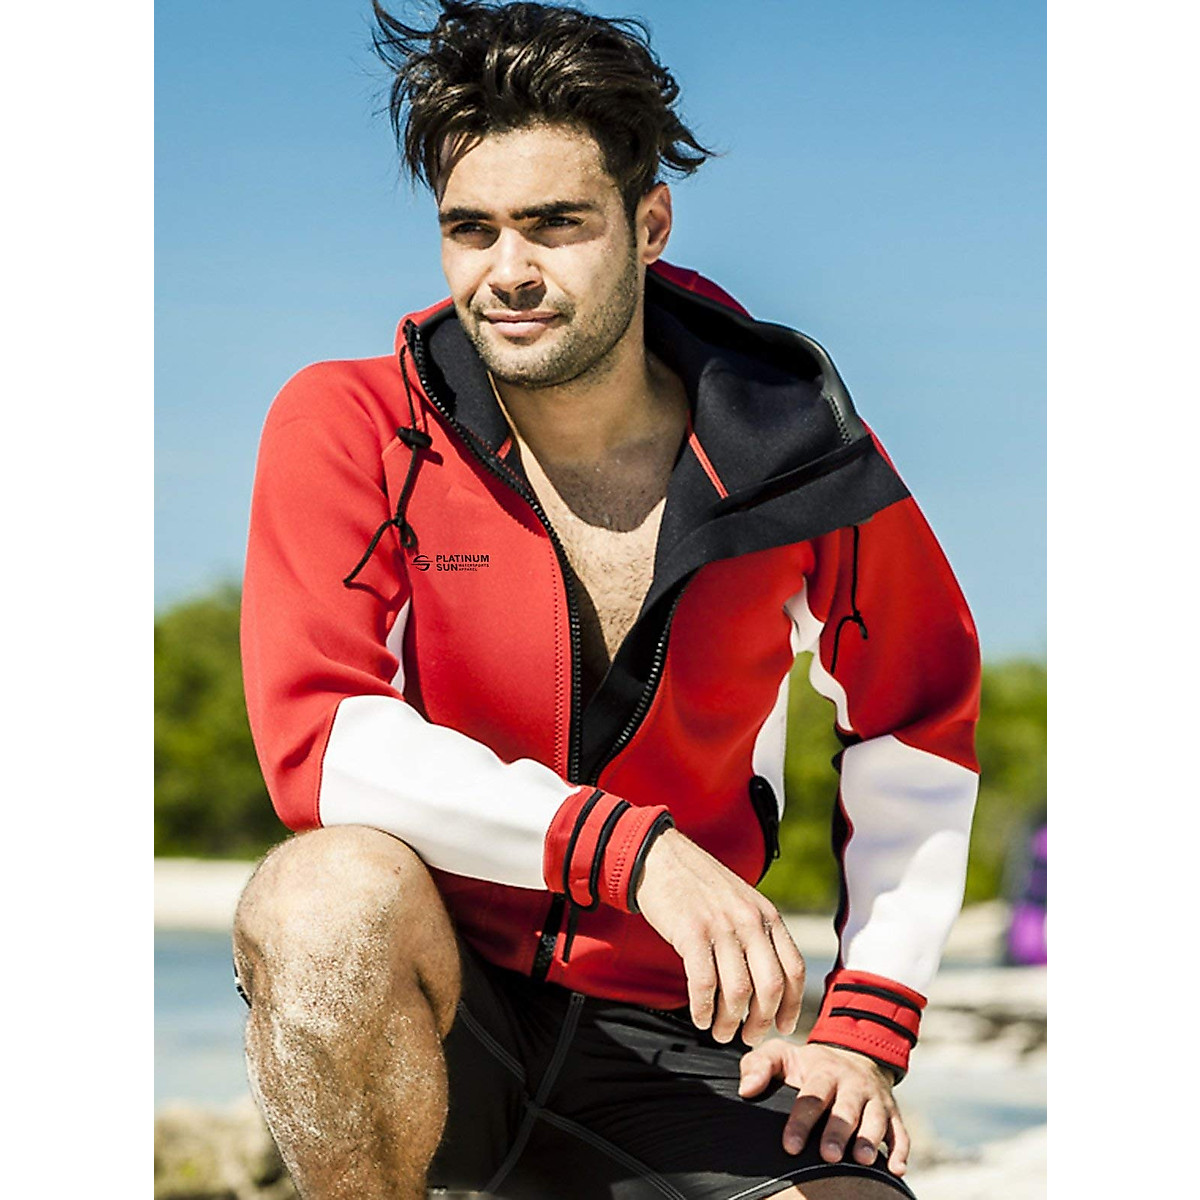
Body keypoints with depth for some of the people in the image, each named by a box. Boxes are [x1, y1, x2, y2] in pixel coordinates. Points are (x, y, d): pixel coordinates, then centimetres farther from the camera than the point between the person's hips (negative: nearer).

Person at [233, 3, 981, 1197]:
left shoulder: (790, 448, -3)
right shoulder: (352, 427, -8)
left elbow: (917, 725, 13)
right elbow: (317, 740, -20)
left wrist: (866, 1023, 6)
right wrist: (633, 848, -28)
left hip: (666, 1040, 1)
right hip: (421, 1007, -1)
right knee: (337, 892, -35)